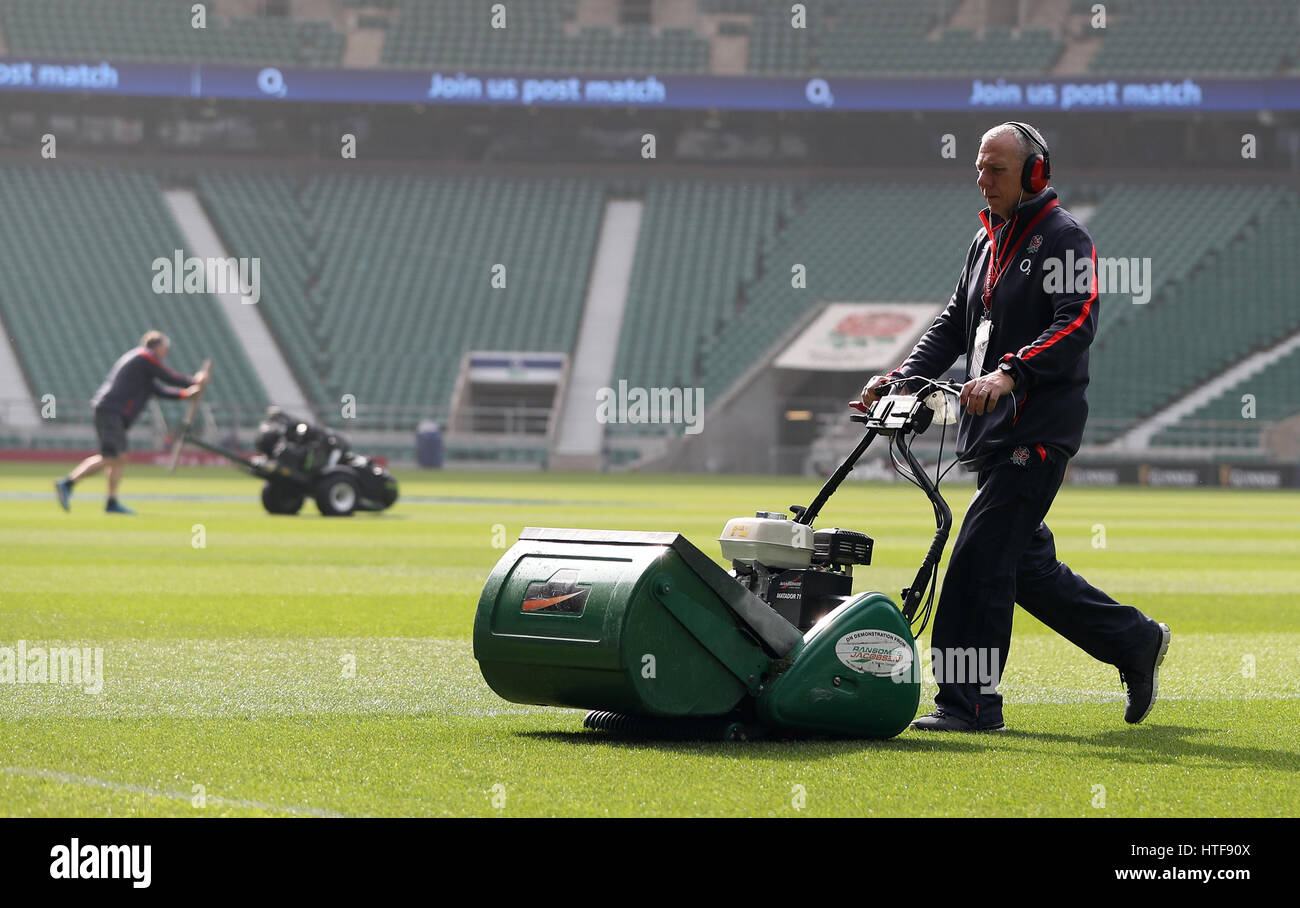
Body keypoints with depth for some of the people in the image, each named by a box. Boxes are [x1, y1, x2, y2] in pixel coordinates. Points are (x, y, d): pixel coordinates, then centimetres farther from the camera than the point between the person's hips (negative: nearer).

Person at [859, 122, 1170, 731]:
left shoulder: (1063, 237, -7)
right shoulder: (988, 240, 20)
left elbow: (1076, 322, -20)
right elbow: (954, 323, 22)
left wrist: (1011, 372, -32)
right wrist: (902, 379, 7)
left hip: (1039, 429, -9)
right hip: (991, 431, 9)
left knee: (979, 555, -14)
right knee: (1026, 565, 13)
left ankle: (968, 702, -12)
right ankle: (1135, 642, 27)